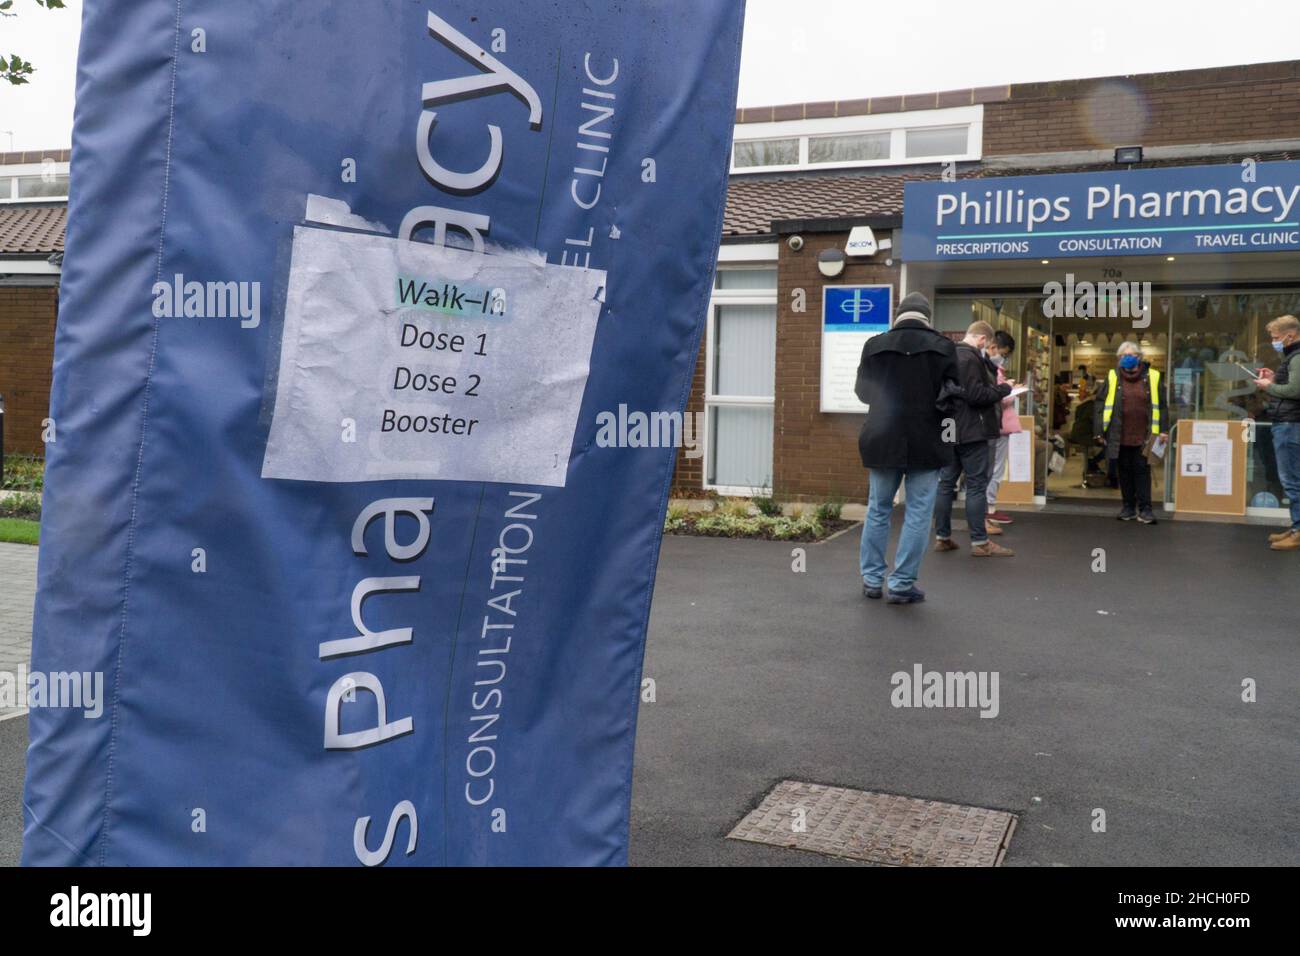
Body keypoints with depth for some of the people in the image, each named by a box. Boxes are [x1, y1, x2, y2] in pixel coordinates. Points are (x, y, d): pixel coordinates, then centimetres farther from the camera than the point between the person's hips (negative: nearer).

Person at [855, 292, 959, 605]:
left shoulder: (874, 345, -3)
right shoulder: (942, 346, -8)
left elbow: (863, 391, 9)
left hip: (883, 440, 2)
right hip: (926, 443, -2)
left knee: (878, 509, 16)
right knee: (918, 514, 5)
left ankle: (872, 578, 21)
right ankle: (902, 584, 6)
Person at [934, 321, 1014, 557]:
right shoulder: (970, 358, -16)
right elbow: (976, 395, -21)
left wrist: (994, 382, 18)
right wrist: (1004, 388, -8)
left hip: (949, 429, 9)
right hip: (970, 431, -9)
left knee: (946, 483, 10)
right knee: (976, 485, -4)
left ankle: (942, 537, 14)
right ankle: (980, 542, -2)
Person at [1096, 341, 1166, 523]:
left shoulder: (1152, 377, 4)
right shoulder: (1113, 377, 5)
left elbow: (1161, 406, 6)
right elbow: (1101, 405, 5)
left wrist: (1162, 430, 0)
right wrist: (1100, 430, 0)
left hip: (1143, 436, -1)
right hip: (1120, 437, 1)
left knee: (1142, 470, 1)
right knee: (1124, 471, 8)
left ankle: (1144, 508, 6)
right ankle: (1128, 507, 18)